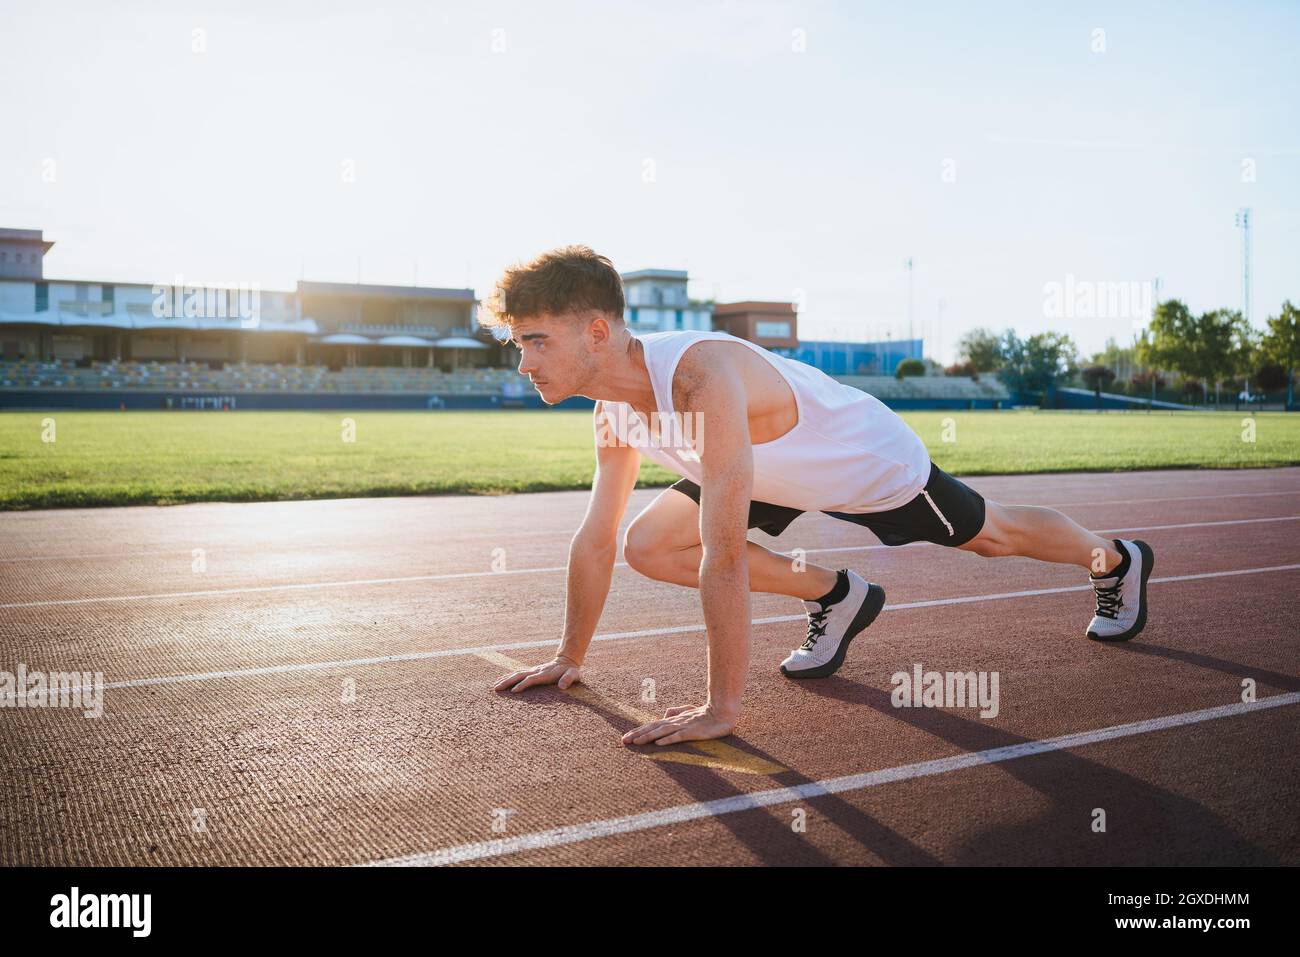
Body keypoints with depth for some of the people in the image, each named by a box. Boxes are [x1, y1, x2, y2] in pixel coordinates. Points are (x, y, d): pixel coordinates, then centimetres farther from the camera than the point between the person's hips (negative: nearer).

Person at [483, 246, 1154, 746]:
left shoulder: (702, 377, -44)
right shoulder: (614, 408, -16)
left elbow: (724, 556, -46)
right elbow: (595, 541, -5)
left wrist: (721, 709, -41)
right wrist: (569, 658, -1)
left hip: (878, 466, -6)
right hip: (788, 477, 6)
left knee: (995, 536, 17)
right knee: (647, 546, -8)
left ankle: (1117, 561, 51)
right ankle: (834, 597, 10)